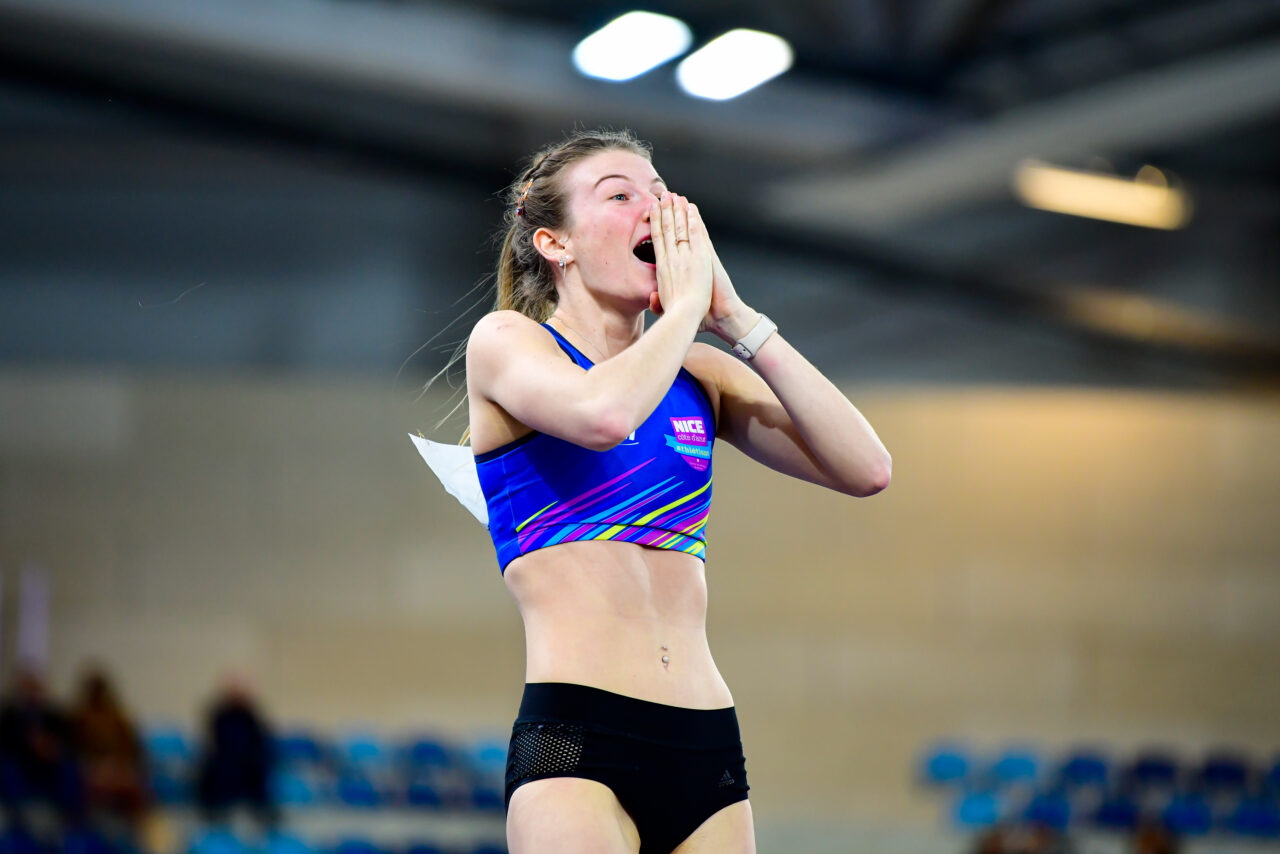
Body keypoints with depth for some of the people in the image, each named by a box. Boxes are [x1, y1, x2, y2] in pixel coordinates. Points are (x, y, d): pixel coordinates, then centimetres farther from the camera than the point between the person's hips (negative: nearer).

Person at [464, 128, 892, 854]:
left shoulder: (702, 374, 17)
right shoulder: (506, 342, 4)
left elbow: (866, 468, 5)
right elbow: (603, 413, -19)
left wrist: (735, 317, 5)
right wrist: (685, 304, -2)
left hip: (708, 746, 5)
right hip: (577, 736, -5)